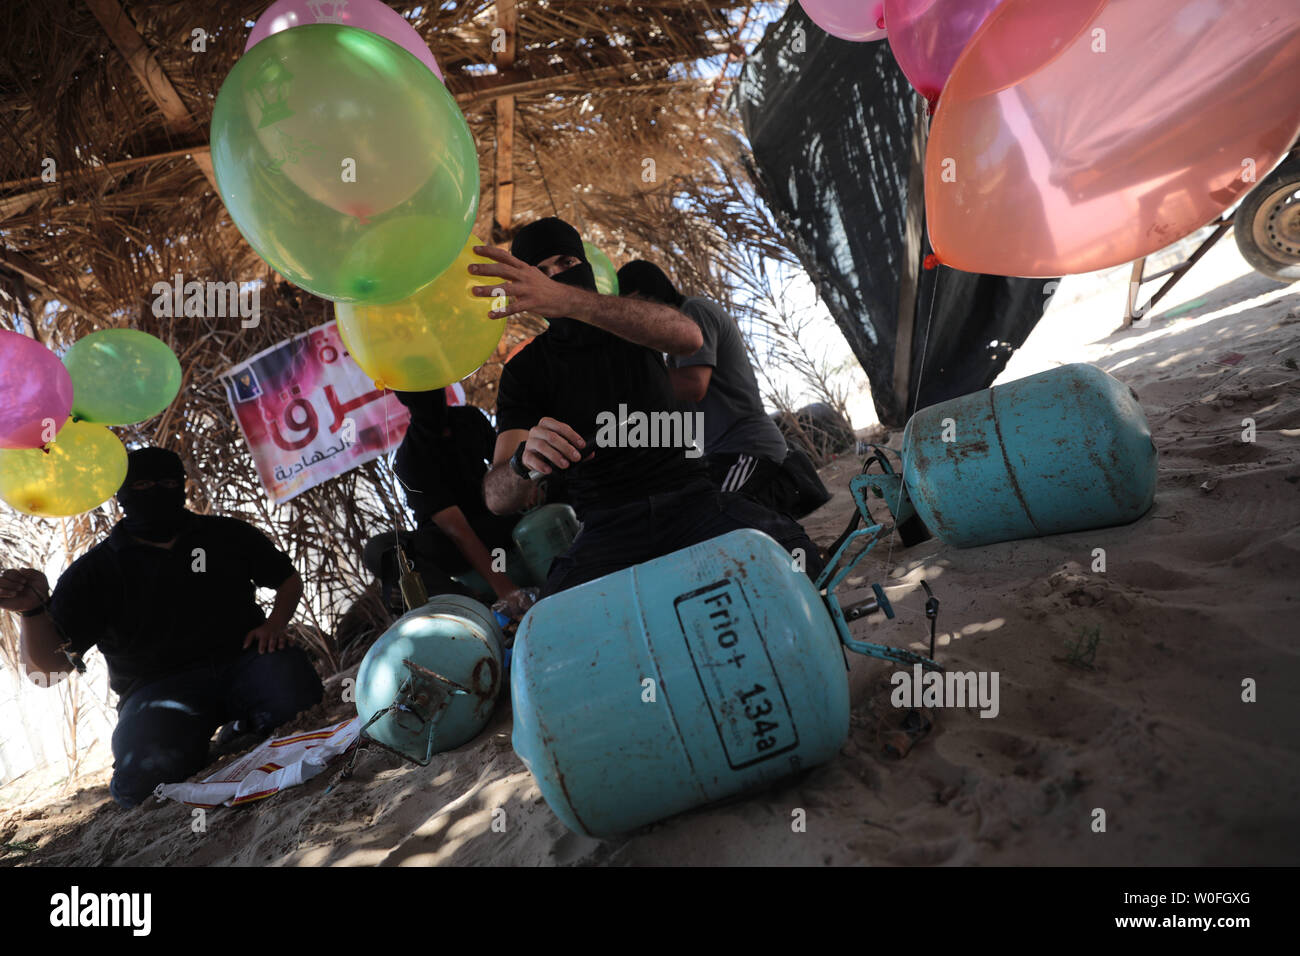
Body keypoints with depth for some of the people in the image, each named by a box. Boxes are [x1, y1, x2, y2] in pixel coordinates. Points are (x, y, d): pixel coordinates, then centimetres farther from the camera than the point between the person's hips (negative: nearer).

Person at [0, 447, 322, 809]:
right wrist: (32, 611, -21)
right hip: (159, 686, -1)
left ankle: (249, 722, 2)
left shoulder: (227, 534, 13)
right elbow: (46, 669, 0)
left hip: (241, 658, 2)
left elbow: (289, 579, 23)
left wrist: (275, 624, 1)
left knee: (294, 689, -34)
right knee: (149, 767, -34)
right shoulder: (93, 572, 7)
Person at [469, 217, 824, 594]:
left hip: (690, 497, 1)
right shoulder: (524, 371, 8)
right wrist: (523, 460, -31)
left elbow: (688, 336, -19)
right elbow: (497, 498, -5)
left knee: (792, 553, -29)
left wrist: (568, 301, -34)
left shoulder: (633, 324, 10)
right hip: (607, 525, 0)